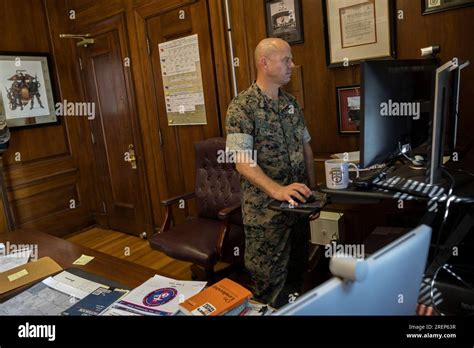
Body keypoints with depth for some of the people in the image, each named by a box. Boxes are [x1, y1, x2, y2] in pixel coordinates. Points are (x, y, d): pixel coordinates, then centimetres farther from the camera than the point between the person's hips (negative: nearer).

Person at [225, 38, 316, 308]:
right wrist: (277, 190, -31)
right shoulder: (242, 107, -13)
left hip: (298, 203, 7)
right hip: (266, 209, -6)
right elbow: (243, 162, -20)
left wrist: (312, 189, 8)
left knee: (298, 269, 21)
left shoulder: (291, 102, 9)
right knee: (270, 280, 7)